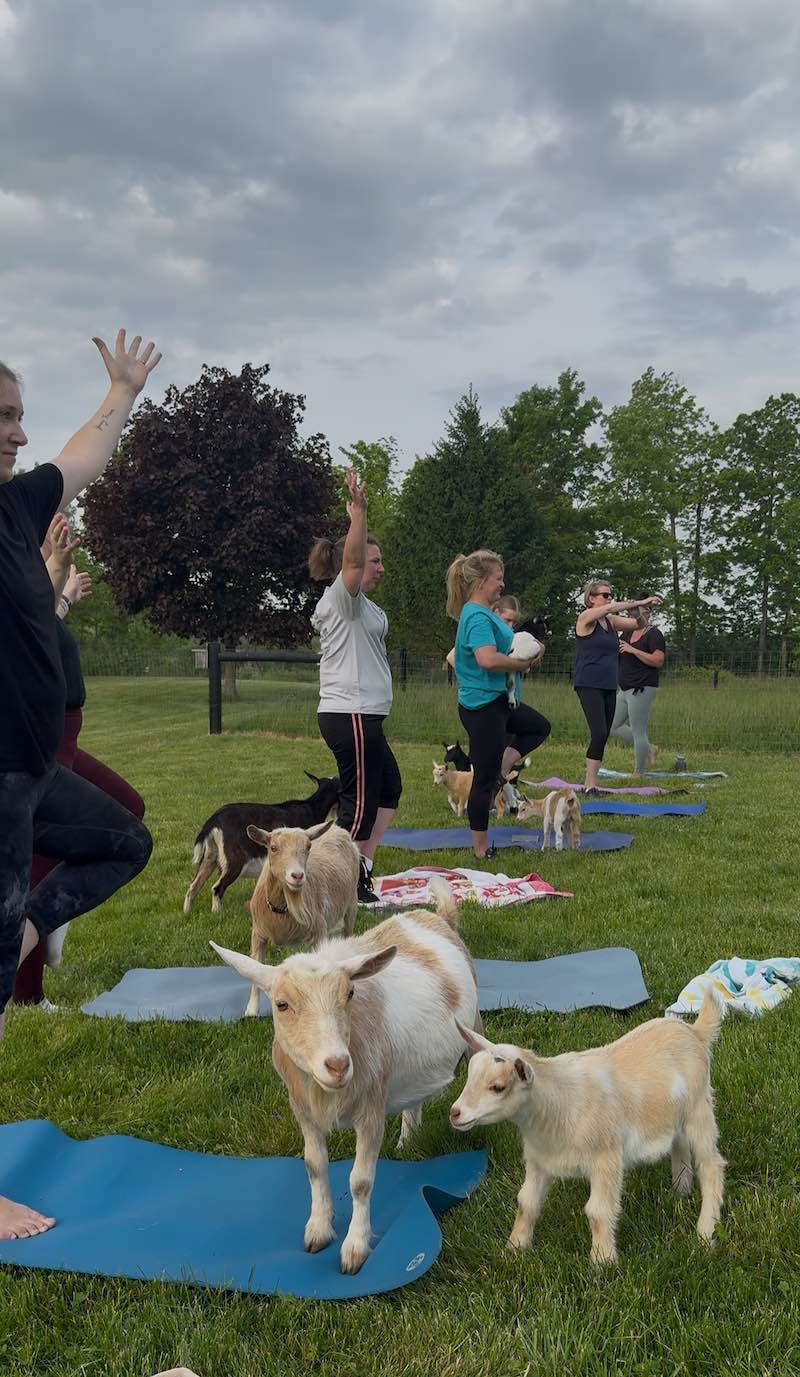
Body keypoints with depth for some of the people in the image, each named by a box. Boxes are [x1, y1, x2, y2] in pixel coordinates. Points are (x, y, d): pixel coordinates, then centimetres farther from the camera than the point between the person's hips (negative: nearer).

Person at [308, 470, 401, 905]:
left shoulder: (359, 604, 18)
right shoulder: (342, 596, -10)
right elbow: (352, 559, -29)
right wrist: (358, 510, -39)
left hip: (360, 716, 11)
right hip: (351, 716, -11)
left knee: (389, 788, 19)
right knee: (361, 802, -5)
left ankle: (361, 866, 22)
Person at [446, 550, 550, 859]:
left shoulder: (483, 613, 10)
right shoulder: (477, 616, -20)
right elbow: (488, 659, -34)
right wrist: (524, 663, -17)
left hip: (498, 700, 10)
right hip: (484, 705, -10)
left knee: (540, 727, 28)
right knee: (485, 779, 1)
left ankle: (501, 770, 17)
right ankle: (481, 848, 12)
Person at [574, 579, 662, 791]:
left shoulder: (612, 621, 13)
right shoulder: (586, 617, -6)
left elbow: (639, 623, 10)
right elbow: (609, 609, -22)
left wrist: (644, 608, -9)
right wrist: (639, 603, -25)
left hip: (609, 686, 7)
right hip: (589, 685, -7)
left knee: (603, 736, 5)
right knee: (599, 734, -17)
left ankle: (590, 781, 11)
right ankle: (590, 784, -11)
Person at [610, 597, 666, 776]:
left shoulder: (654, 634, -10)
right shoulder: (627, 633, 14)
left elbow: (658, 661, -21)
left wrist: (633, 650, -21)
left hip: (642, 689, -9)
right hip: (625, 690, 9)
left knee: (638, 731, -5)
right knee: (614, 727, 12)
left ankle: (638, 773, 4)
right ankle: (649, 749, 23)